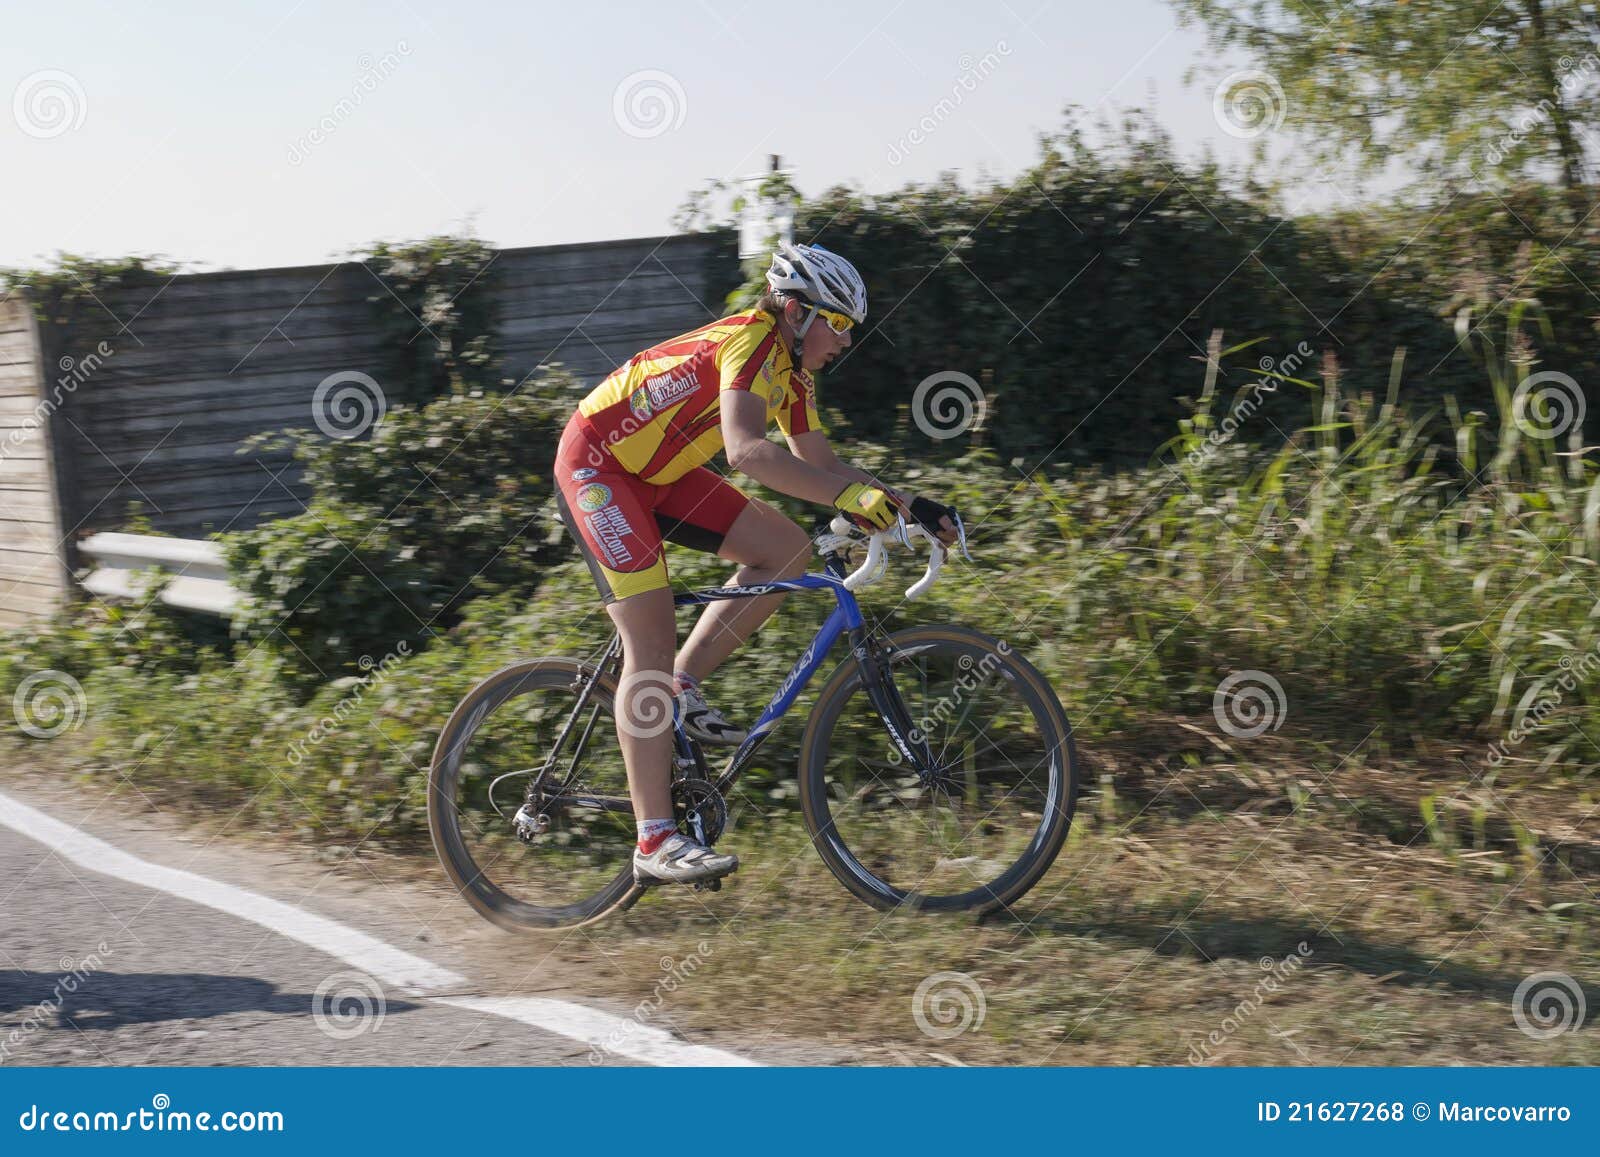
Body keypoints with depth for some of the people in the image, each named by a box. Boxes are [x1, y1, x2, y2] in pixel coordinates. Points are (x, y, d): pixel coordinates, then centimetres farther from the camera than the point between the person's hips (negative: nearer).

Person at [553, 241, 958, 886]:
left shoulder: (792, 373, 6)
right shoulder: (751, 340, -23)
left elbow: (820, 463, 11)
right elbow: (746, 451, -39)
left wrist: (907, 508, 2)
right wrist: (850, 496, -44)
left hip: (657, 474, 9)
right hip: (596, 464, -9)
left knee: (787, 550, -2)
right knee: (651, 637, -17)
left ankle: (682, 687, 6)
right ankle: (654, 844, -18)